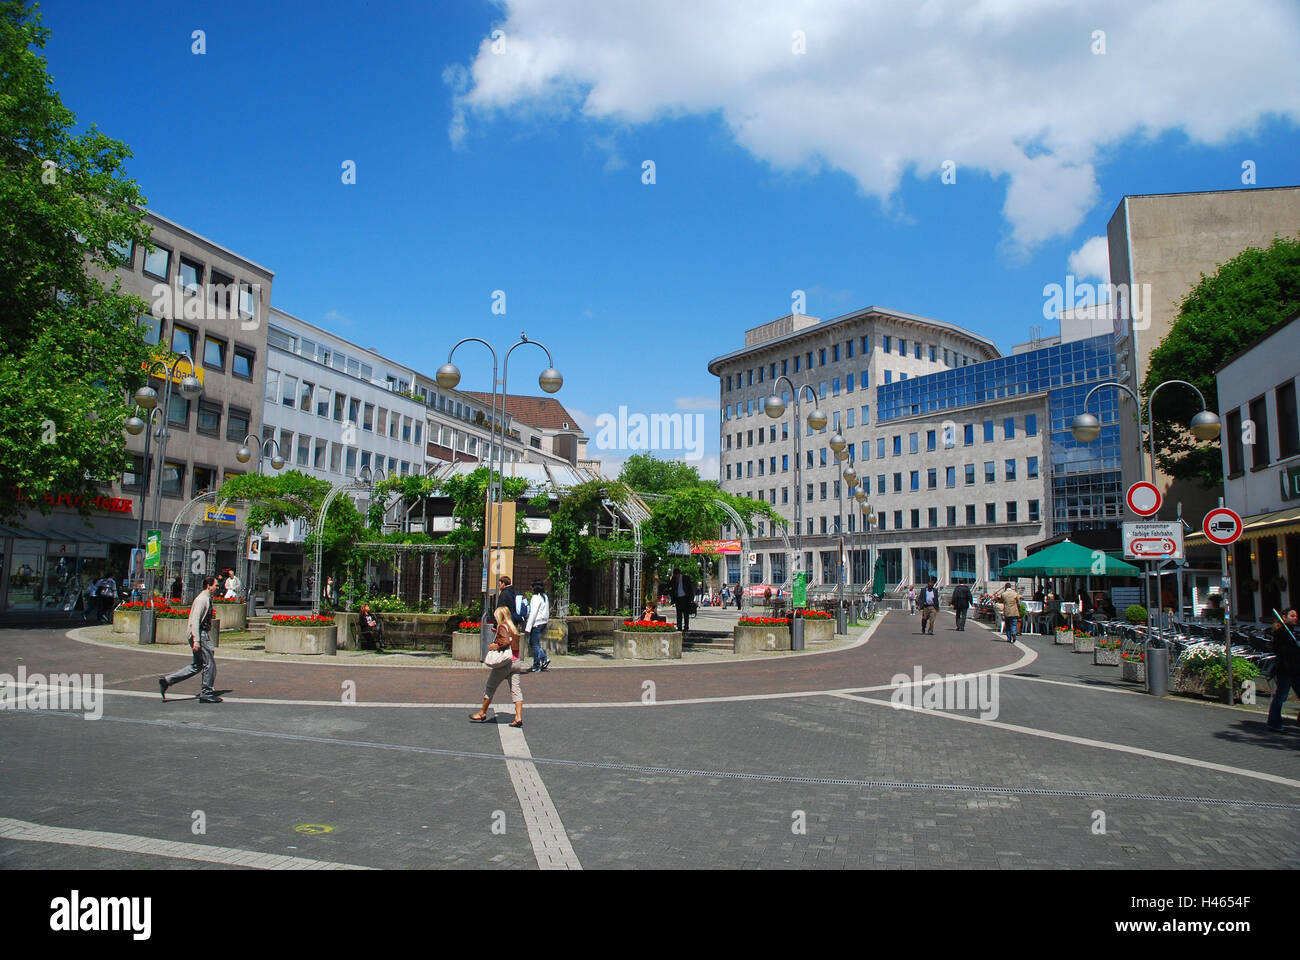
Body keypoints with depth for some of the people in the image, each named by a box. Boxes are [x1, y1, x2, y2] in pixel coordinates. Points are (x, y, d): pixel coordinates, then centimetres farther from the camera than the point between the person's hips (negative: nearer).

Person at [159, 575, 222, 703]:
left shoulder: (207, 599, 15)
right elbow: (195, 620, -21)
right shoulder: (202, 599, -15)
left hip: (203, 634, 10)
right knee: (210, 664, -2)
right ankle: (206, 693, 7)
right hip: (200, 635, -10)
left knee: (197, 665, 14)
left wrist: (210, 643, 24)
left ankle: (167, 680, 15)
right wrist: (196, 641, -26)